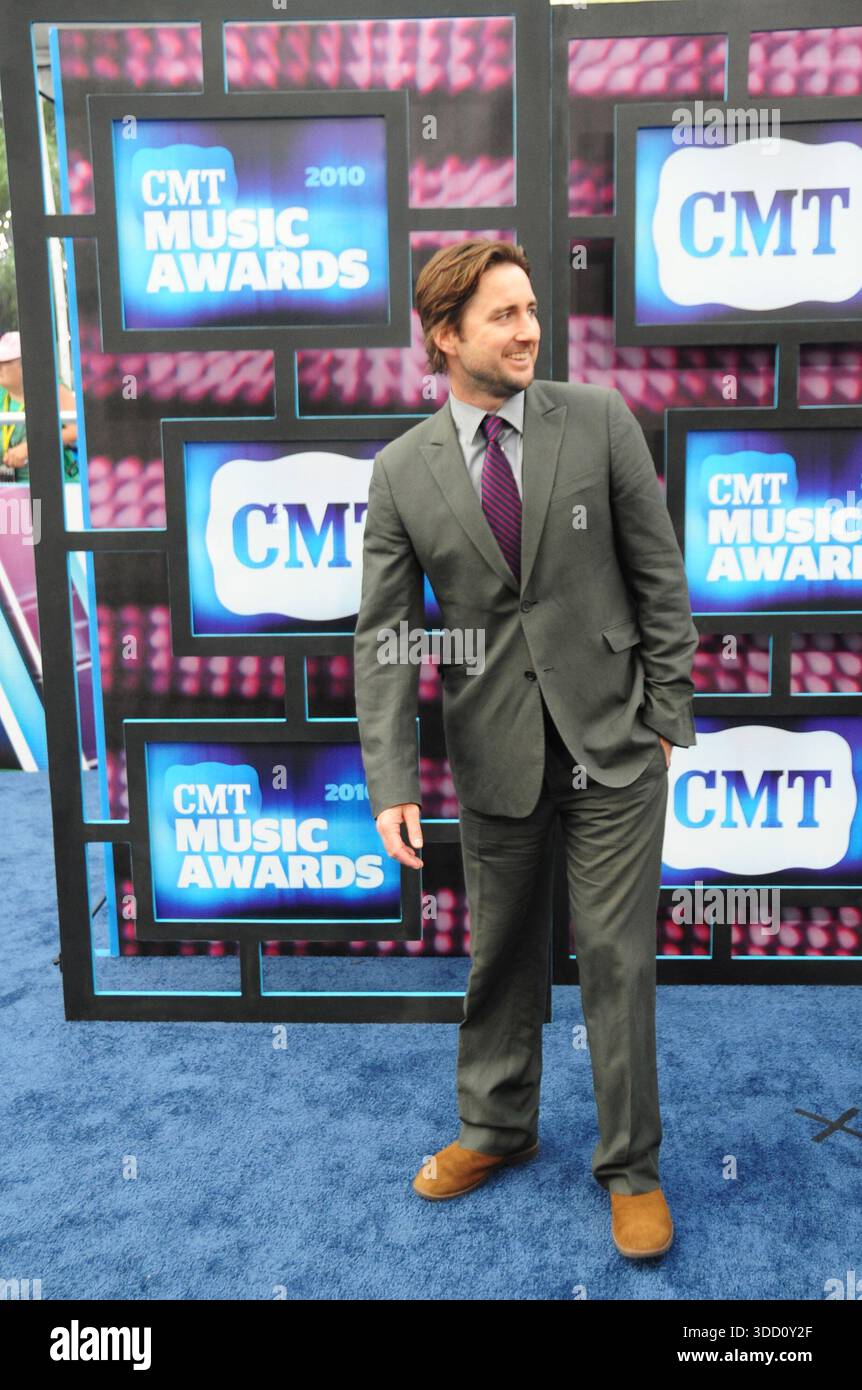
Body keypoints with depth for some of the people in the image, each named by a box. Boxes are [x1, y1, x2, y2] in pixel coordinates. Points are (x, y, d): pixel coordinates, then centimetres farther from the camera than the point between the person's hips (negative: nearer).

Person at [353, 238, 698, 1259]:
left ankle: (630, 1166, 26)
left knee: (617, 958, 6)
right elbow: (383, 635, -4)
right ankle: (497, 1127, 40)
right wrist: (391, 782, -11)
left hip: (611, 743, -1)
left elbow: (659, 573, 0)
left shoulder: (598, 419, -4)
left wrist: (667, 715, -3)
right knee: (500, 954, 16)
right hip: (494, 752, 1)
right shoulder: (401, 471, -2)